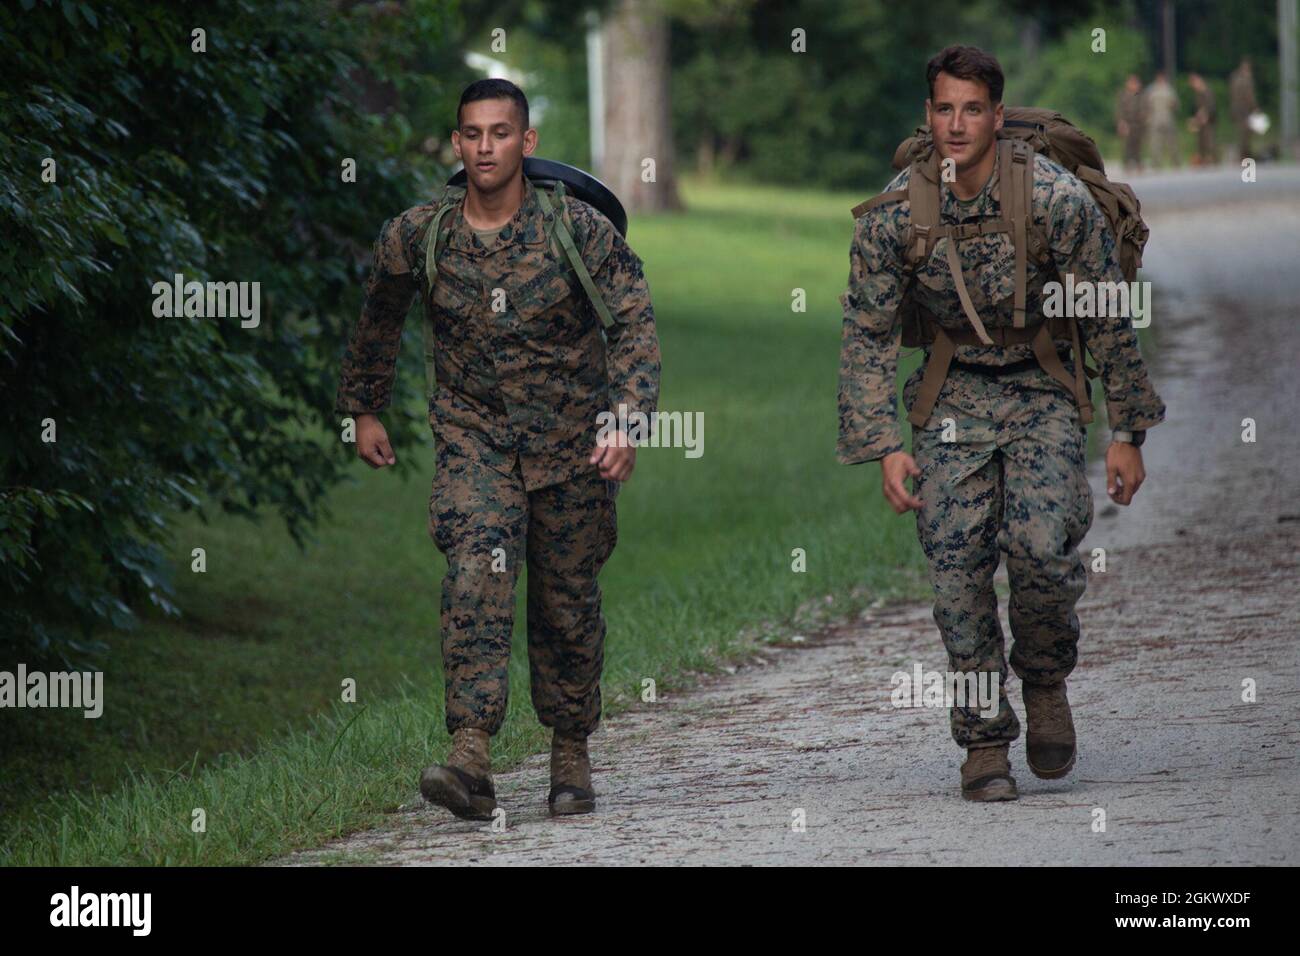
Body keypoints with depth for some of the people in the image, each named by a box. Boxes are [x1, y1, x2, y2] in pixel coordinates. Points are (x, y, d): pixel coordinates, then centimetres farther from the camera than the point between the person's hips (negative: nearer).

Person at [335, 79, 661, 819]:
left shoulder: (580, 230, -11)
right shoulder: (416, 238, -4)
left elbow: (634, 324, -13)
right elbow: (380, 321, 15)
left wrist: (626, 419, -28)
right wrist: (365, 410, 23)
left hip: (571, 443, 0)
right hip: (475, 438, 0)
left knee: (567, 603, 9)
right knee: (477, 576, -22)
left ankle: (571, 755, 30)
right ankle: (472, 763, -30)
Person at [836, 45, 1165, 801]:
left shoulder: (1058, 199, -15)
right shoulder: (893, 213, -11)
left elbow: (1111, 321, -5)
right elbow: (869, 335, -3)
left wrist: (1127, 433, -2)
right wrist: (886, 447, -10)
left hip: (1042, 392, -1)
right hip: (953, 396, 2)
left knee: (1041, 545, -20)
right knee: (958, 568, -7)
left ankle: (1046, 680, 8)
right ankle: (984, 743, 5)